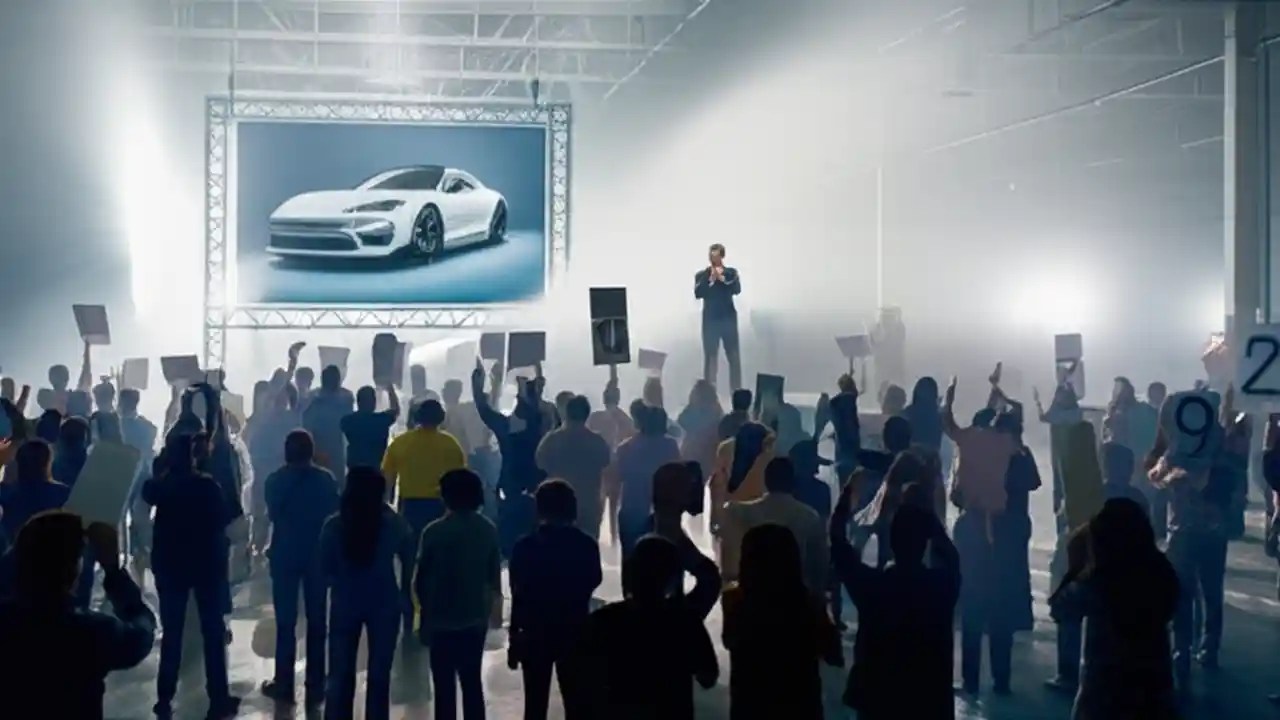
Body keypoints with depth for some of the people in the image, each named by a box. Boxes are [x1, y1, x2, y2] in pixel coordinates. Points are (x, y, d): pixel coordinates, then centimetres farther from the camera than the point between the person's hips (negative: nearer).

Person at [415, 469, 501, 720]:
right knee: (472, 681, 14)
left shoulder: (435, 532, -15)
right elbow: (494, 576, 6)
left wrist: (426, 609, 8)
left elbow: (421, 580, -9)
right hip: (476, 618, 4)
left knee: (445, 686, 3)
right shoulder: (489, 530, -2)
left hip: (442, 620, -4)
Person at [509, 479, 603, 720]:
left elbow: (518, 594, -9)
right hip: (575, 633, 1)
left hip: (534, 634, -1)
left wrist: (514, 636, -1)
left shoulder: (526, 546, -10)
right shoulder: (586, 545, -5)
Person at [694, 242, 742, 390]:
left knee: (734, 357, 1)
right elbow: (698, 293, -11)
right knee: (710, 357, -2)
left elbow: (737, 289, -10)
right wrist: (710, 279, -19)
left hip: (728, 319, 1)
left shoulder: (731, 272, 6)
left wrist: (722, 278, -21)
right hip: (710, 320, -1)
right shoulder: (702, 275, 3)